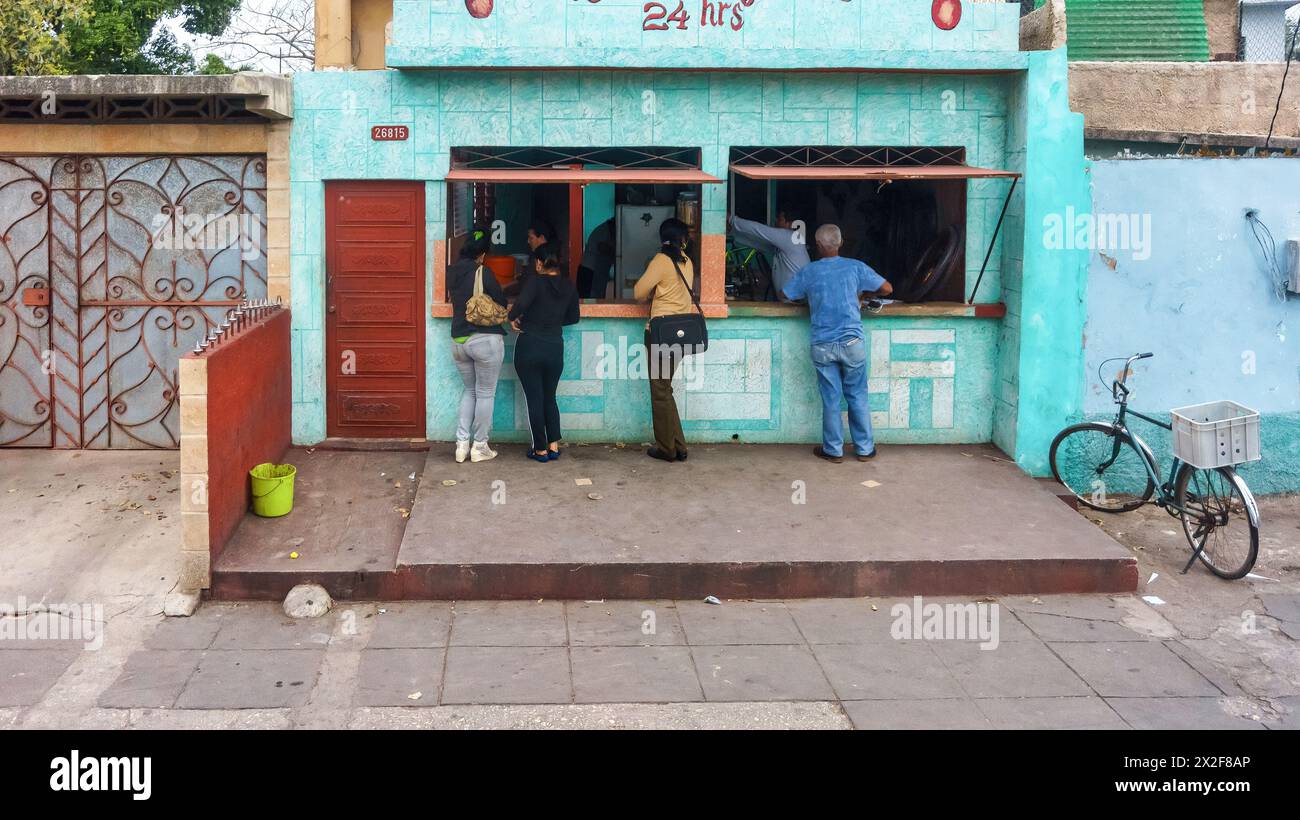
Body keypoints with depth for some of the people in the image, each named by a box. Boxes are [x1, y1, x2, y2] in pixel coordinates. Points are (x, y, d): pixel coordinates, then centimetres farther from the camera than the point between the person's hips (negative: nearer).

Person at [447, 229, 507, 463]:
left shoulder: (452, 272, 6)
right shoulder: (482, 273, -12)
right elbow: (502, 302, -6)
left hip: (458, 342, 6)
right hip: (485, 339, -6)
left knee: (469, 390, 19)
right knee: (485, 393, 5)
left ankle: (461, 444, 11)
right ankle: (480, 447, 10)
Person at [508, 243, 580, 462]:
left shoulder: (536, 281, -12)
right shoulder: (568, 286, 3)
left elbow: (521, 305, -27)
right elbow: (573, 318, 13)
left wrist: (513, 318, -8)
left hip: (529, 347, -4)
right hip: (555, 348, 4)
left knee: (534, 399, 5)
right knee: (550, 397, 18)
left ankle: (540, 449, 9)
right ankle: (554, 446, 12)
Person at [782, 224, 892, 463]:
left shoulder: (809, 272, 0)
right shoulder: (855, 267, -1)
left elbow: (785, 295, 11)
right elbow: (887, 289, 4)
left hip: (822, 346, 0)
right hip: (852, 343, 0)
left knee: (830, 399, 7)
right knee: (857, 396, 10)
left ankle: (833, 450, 14)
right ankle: (865, 448, 16)